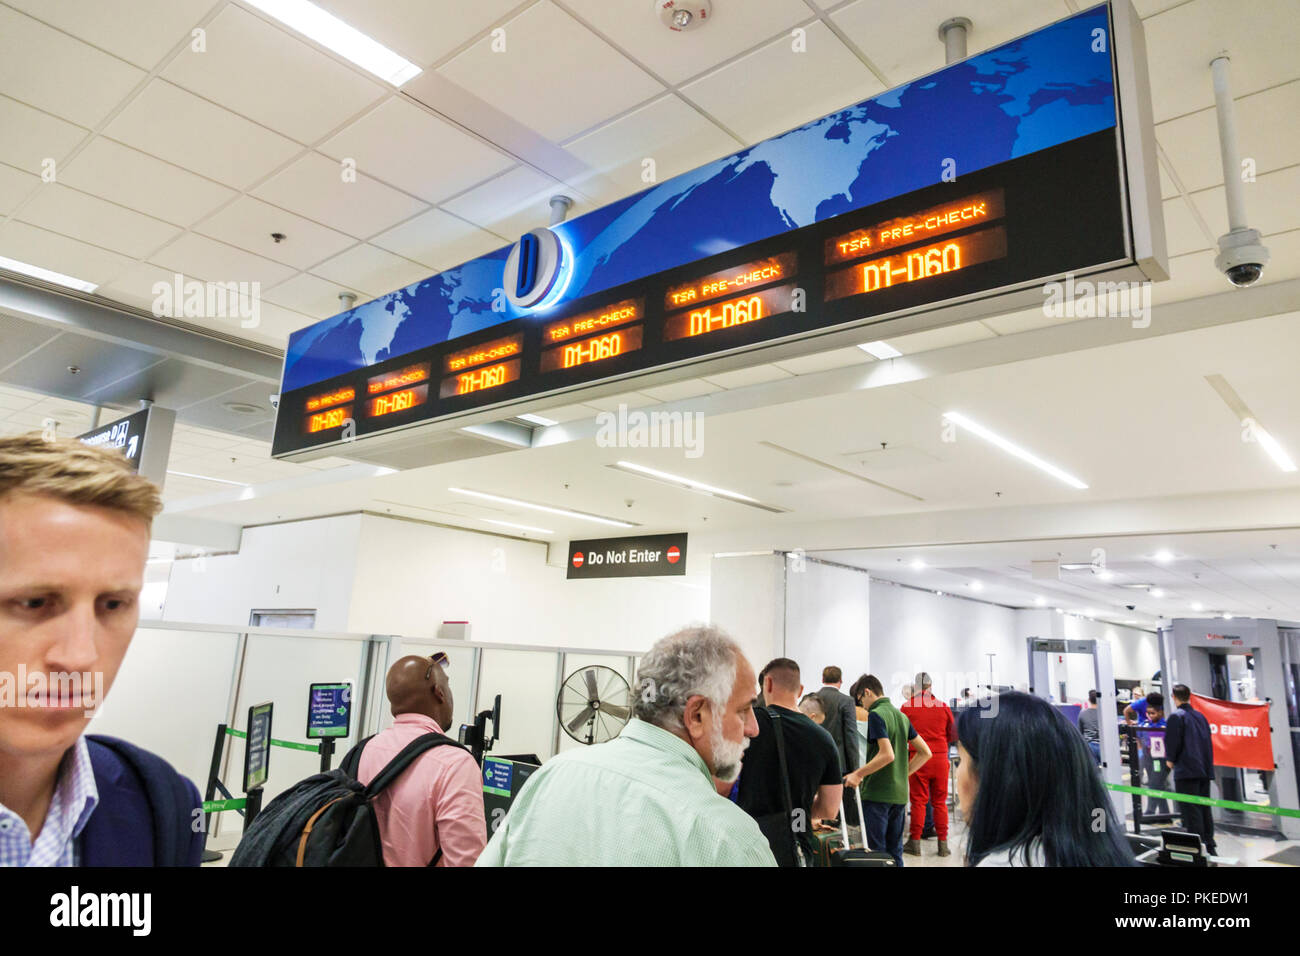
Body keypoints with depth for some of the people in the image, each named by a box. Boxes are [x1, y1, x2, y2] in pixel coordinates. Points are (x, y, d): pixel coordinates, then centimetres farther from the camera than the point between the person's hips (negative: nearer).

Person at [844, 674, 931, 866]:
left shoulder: (876, 715, -13)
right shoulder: (901, 716, 12)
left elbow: (887, 755, -24)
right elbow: (925, 752, 15)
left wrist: (858, 774, -18)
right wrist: (903, 773, 15)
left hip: (877, 793, -8)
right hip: (899, 794, 8)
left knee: (875, 851, -1)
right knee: (895, 852, 14)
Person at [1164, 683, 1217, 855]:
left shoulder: (1176, 717, -10)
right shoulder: (1200, 716, 13)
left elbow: (1172, 741, -14)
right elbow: (1208, 741, 17)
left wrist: (1170, 759, 2)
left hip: (1186, 770, -8)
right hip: (1205, 769, 8)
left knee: (1191, 810, -5)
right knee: (1204, 808, 15)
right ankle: (1209, 847, 20)